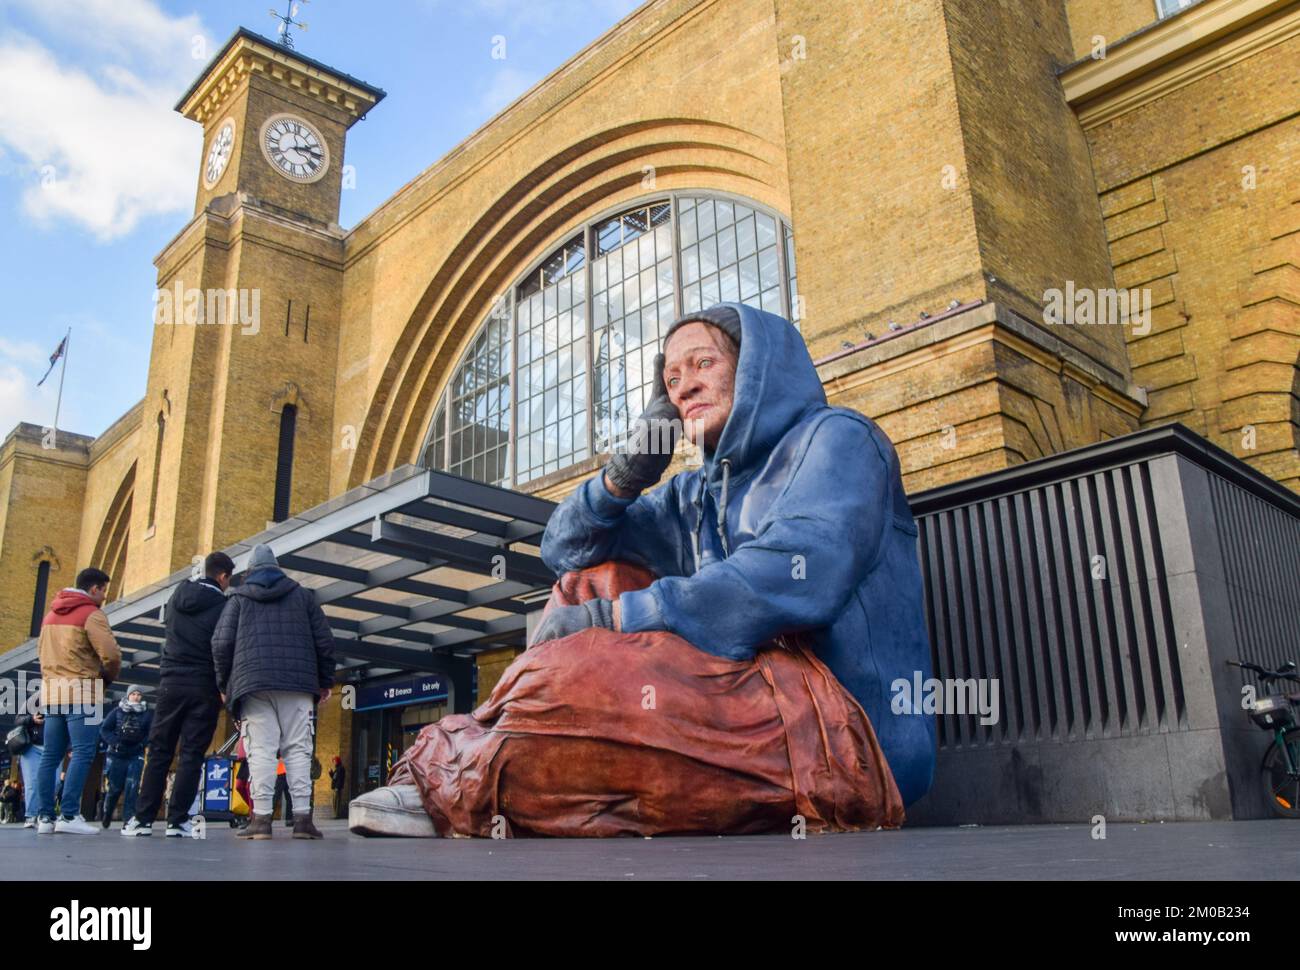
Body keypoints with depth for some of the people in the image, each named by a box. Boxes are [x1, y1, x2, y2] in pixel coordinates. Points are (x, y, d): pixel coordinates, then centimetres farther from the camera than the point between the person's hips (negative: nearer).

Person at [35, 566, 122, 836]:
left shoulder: (51, 614, 18)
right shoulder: (92, 614, -8)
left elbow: (43, 652, 22)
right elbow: (111, 654, -17)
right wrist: (108, 678, 1)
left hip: (52, 692, 8)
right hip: (82, 693, -8)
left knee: (50, 756, 9)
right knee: (82, 754, -9)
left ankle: (45, 816, 9)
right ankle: (69, 815, -15)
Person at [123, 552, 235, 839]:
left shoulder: (178, 596, 9)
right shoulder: (223, 606, -7)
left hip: (171, 683, 4)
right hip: (203, 688, -4)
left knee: (159, 752, 8)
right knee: (191, 755, -1)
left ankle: (143, 818, 5)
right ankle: (177, 821, -3)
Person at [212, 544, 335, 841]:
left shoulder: (239, 596, 13)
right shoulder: (302, 595, 16)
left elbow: (221, 643, 3)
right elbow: (324, 640, 10)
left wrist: (225, 684, 13)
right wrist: (325, 680, 17)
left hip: (253, 684, -1)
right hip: (298, 684, 1)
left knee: (260, 750, -2)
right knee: (298, 749, 1)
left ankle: (261, 818, -9)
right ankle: (302, 818, -6)